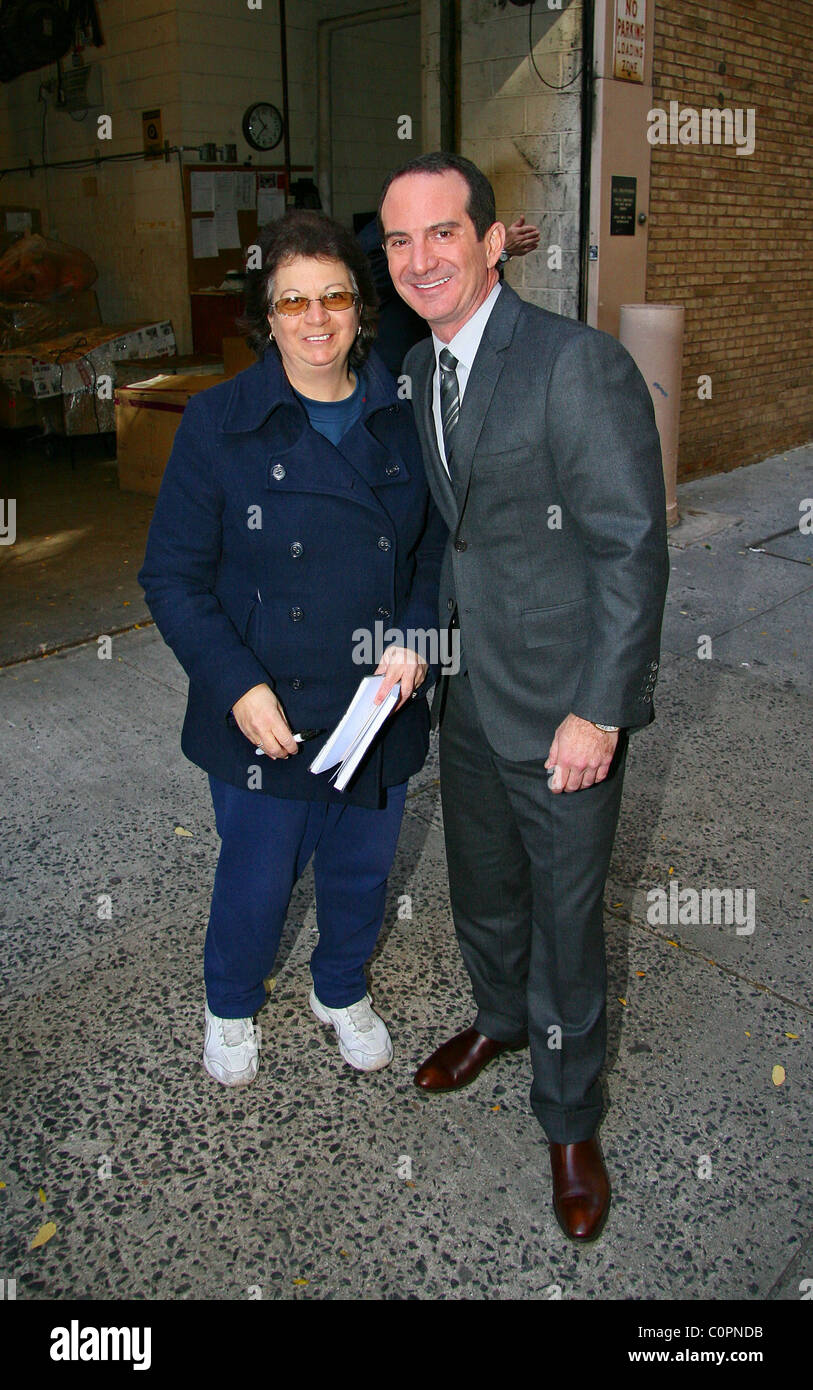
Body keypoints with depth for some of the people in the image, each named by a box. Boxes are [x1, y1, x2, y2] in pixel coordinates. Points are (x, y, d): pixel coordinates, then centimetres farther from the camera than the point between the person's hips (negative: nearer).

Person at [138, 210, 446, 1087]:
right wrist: (238, 687, -19)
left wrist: (414, 638, -11)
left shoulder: (402, 419, -1)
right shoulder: (218, 422, -9)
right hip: (264, 717, -2)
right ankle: (231, 1006, 47)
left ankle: (341, 991, 51)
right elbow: (173, 577, -8)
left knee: (361, 872, 20)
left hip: (380, 709, 3)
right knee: (256, 881, 14)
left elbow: (437, 547, 7)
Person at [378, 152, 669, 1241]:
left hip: (563, 704, -6)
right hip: (467, 692, 7)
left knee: (565, 917, 9)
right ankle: (501, 1018, 54)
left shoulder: (579, 363, -18)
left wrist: (598, 712, -19)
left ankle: (569, 1118, 34)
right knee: (481, 888, 24)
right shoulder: (419, 368, 6)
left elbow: (633, 548, -19)